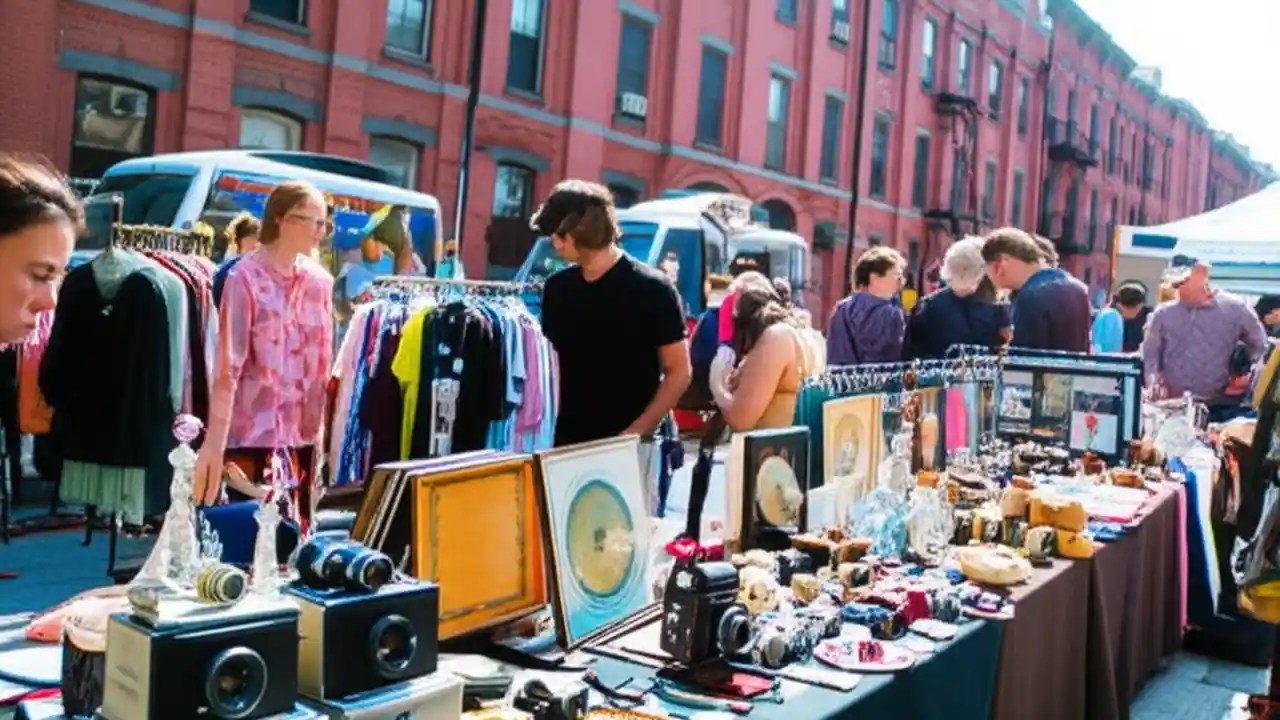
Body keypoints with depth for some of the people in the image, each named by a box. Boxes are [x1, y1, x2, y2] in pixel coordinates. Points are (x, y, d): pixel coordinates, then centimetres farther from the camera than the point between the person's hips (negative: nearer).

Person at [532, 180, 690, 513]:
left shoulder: (652, 289, -8)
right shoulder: (557, 289, 6)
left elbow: (679, 372, -6)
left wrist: (635, 432, -13)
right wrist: (553, 424, 4)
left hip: (630, 448, -4)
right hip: (568, 444, 4)